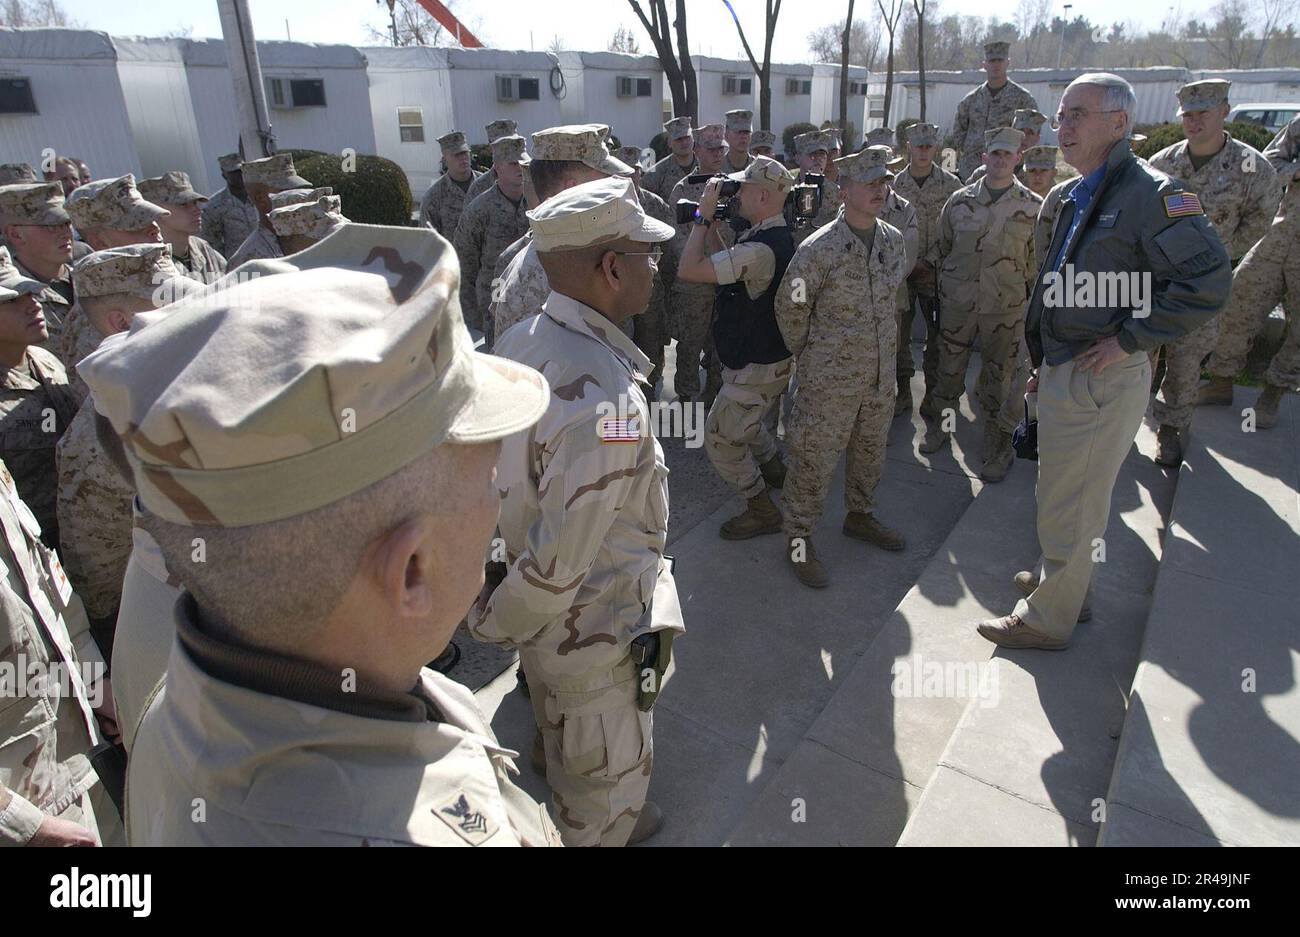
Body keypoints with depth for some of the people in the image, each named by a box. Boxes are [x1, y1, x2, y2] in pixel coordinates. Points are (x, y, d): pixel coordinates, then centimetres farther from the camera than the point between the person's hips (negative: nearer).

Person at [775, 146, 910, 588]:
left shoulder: (894, 241, 3)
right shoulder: (818, 249, -16)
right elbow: (790, 310, -5)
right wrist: (809, 359, 5)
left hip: (881, 376, 6)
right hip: (831, 380, -6)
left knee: (870, 453, 21)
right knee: (814, 461, 2)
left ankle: (860, 515, 43)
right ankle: (799, 539, 18)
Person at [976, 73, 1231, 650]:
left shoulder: (1148, 194, -16)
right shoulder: (1079, 196, 13)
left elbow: (1209, 280, -22)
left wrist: (1130, 340, -21)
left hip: (1103, 382, -9)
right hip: (1063, 374, 9)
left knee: (1067, 509, 2)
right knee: (1069, 497, 23)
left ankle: (1048, 620, 18)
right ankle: (1064, 582, 43)